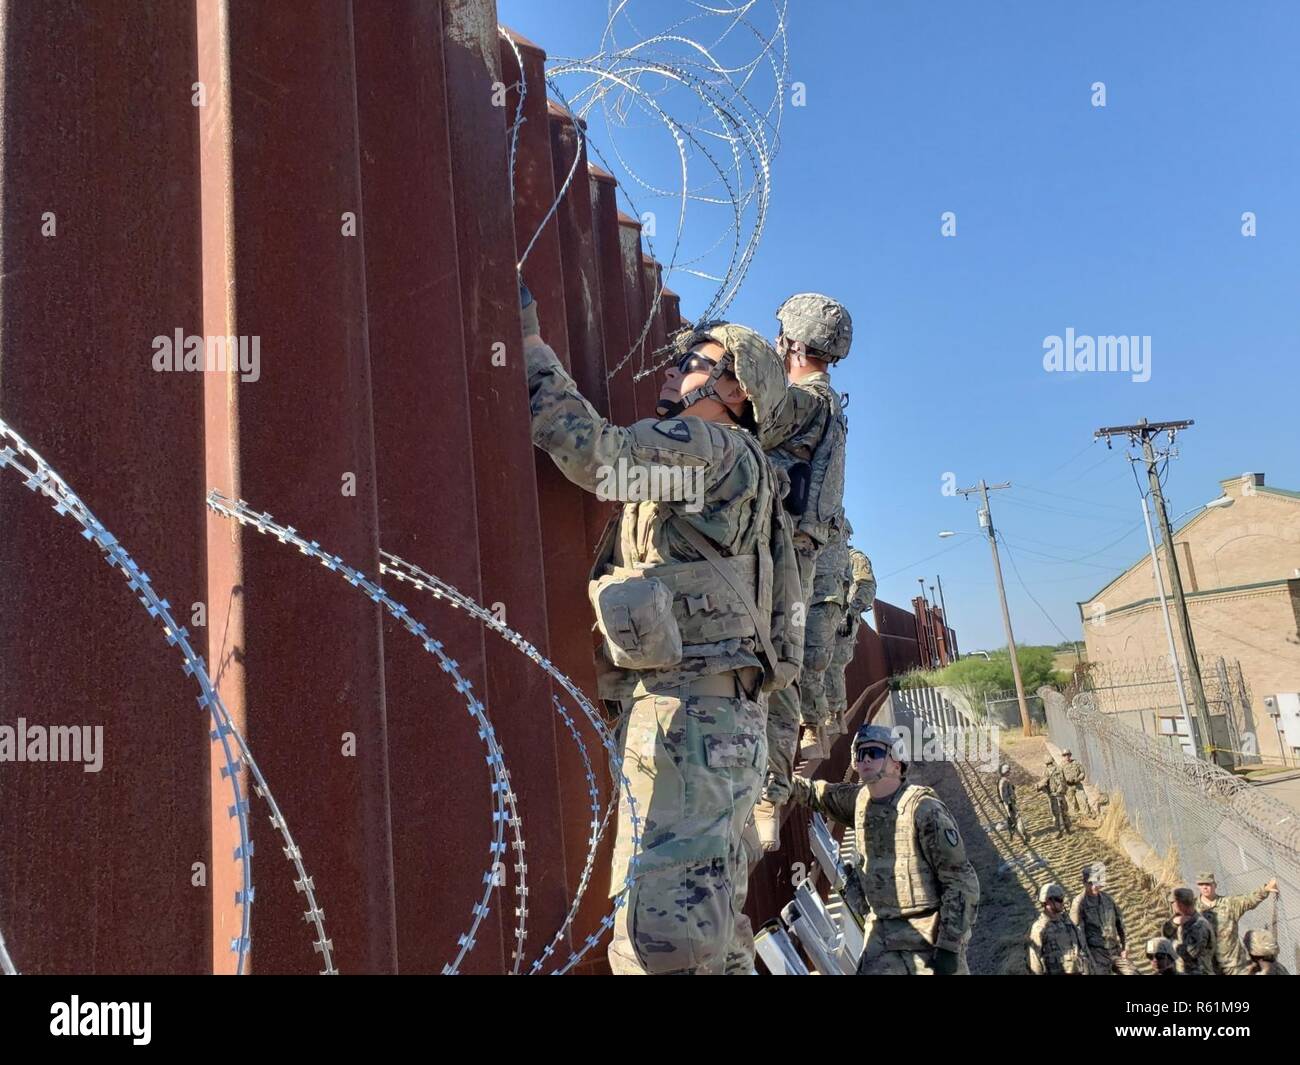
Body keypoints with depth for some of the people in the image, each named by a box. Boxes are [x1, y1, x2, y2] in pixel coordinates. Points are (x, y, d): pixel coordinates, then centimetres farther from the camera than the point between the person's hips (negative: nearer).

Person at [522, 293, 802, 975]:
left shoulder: (717, 446, -4)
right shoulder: (697, 467, 27)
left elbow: (593, 451, -15)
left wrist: (530, 341, -7)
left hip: (688, 711, -10)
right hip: (715, 715, 10)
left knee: (661, 929, -11)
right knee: (712, 925, 14)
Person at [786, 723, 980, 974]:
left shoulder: (923, 808, -16)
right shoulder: (860, 799, 3)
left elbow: (961, 880, -14)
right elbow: (818, 793, 22)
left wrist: (949, 947, -17)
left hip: (932, 934, -5)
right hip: (883, 933, 5)